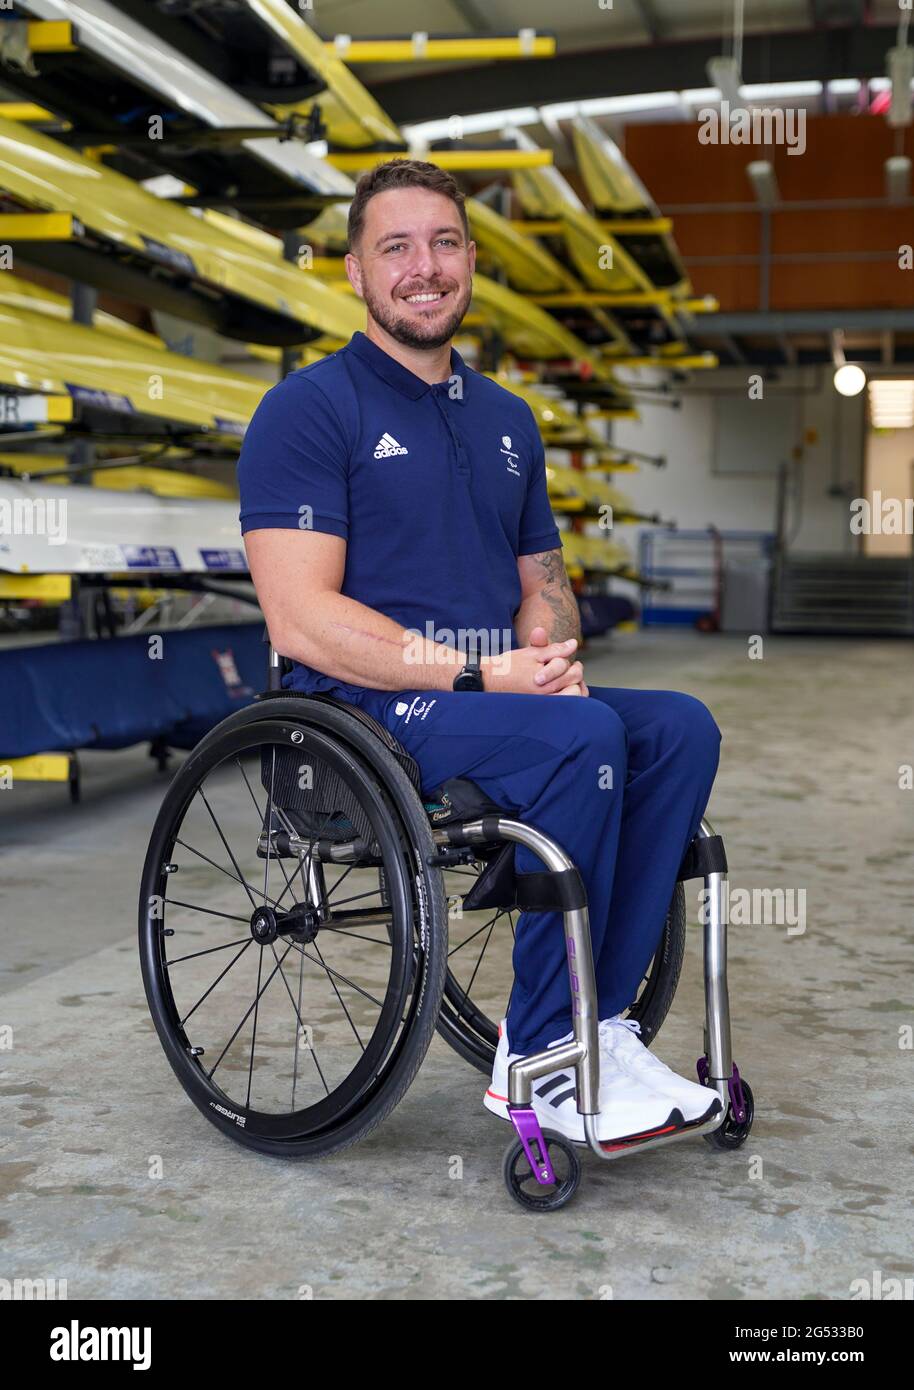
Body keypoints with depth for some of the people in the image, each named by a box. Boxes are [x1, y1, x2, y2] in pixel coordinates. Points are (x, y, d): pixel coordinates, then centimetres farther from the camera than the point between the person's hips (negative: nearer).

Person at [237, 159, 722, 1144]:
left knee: (680, 726, -18)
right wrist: (481, 674, -19)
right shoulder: (308, 409, -3)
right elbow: (302, 622, -14)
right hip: (364, 714, -6)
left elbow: (542, 579, 23)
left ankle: (595, 1025, -14)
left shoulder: (506, 418, 19)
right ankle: (541, 1060, -17)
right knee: (581, 737, -31)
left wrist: (551, 649, -3)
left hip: (501, 692, 7)